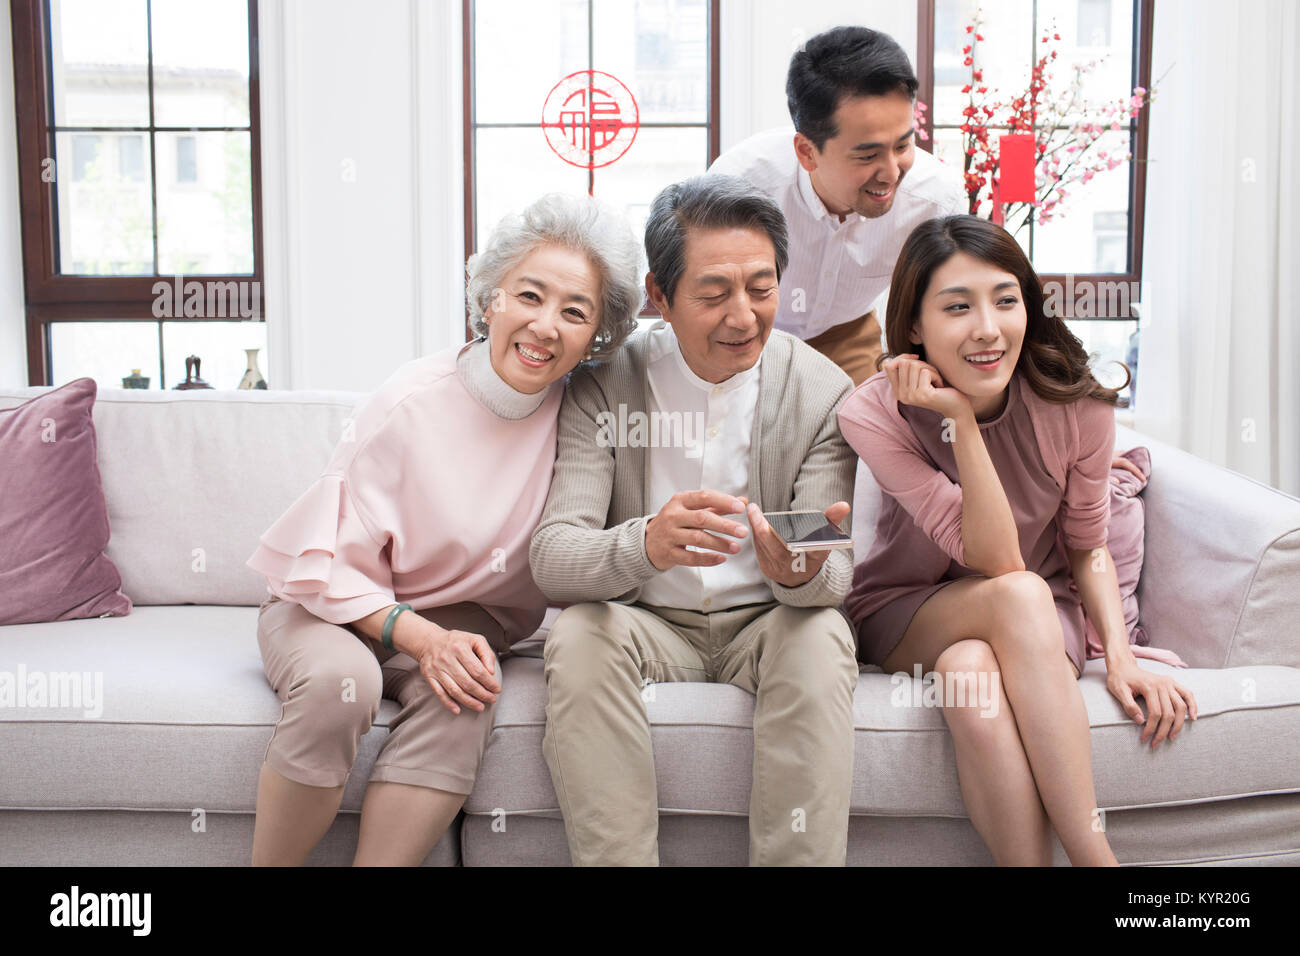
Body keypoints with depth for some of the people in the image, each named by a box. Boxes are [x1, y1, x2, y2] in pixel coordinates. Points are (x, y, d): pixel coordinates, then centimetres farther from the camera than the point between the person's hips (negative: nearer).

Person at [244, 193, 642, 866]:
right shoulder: (409, 405, -20)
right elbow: (332, 567, -14)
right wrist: (419, 637, -29)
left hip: (459, 617, 3)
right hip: (332, 605, -2)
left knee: (463, 695, -30)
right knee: (339, 681, -33)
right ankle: (269, 864, -13)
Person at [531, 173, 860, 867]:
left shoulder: (820, 390, -7)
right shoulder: (603, 384, -9)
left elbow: (835, 573, -10)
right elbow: (550, 556, -20)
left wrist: (803, 574, -37)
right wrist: (646, 544, -43)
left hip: (764, 624, 0)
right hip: (647, 624, 0)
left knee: (820, 635, -30)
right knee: (579, 634, -30)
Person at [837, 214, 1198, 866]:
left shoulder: (1076, 405, -14)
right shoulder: (874, 414, -20)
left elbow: (1086, 548, 1)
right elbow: (997, 563, -25)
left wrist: (1120, 654, -15)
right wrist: (961, 420, -33)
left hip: (1040, 622, 1)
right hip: (906, 615, -1)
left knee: (974, 671, -36)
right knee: (1018, 594, -35)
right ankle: (1093, 857, -31)